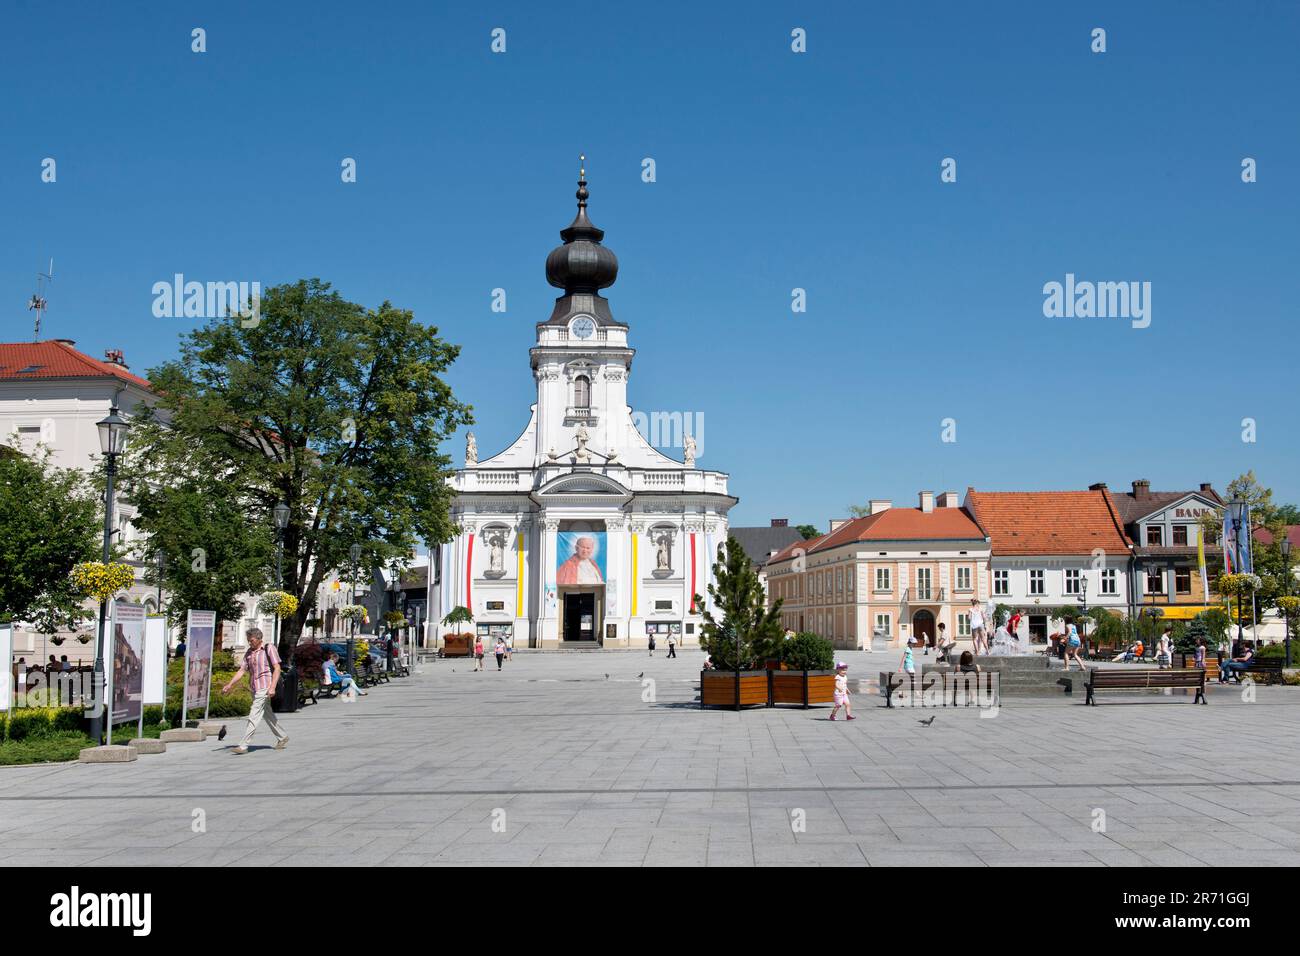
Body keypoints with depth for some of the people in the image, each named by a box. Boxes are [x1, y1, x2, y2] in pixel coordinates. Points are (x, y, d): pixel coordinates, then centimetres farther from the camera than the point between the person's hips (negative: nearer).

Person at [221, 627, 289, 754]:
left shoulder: (269, 649, -7)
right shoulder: (249, 652, 12)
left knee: (254, 717, -10)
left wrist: (272, 687, -20)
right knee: (268, 715, 14)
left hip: (264, 688, -7)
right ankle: (282, 738, 27)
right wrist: (229, 685, 1)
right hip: (254, 689, 7)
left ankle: (243, 746, -11)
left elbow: (277, 669, -11)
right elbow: (242, 671, 12)